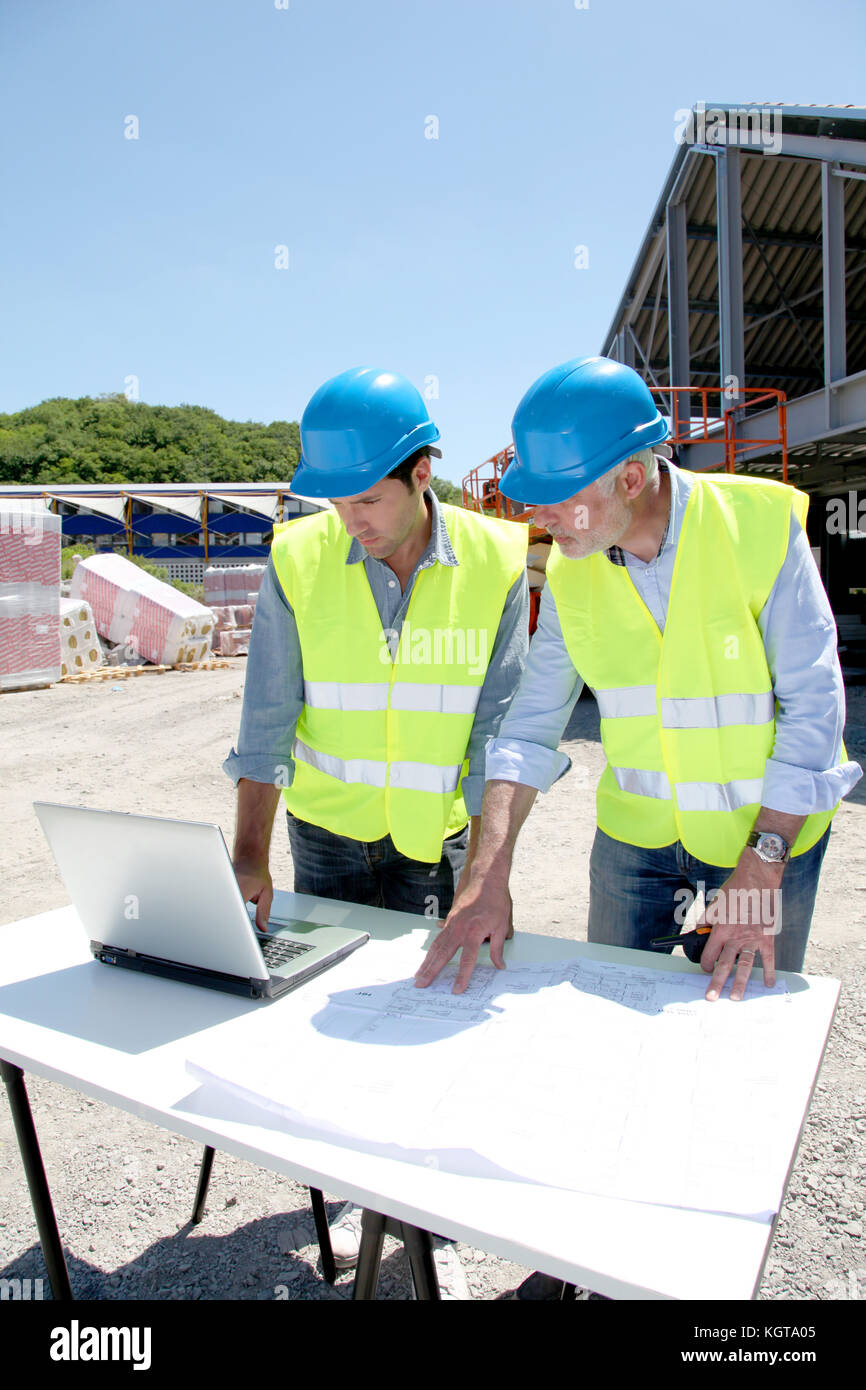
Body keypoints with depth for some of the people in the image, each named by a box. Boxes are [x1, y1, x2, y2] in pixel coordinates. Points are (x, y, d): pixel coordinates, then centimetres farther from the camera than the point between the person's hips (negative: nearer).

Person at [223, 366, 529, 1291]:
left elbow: (500, 728, -10)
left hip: (436, 833, -1)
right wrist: (249, 855, -15)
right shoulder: (300, 558, -11)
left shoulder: (494, 564, -13)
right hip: (328, 827, 1)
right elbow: (267, 720, -9)